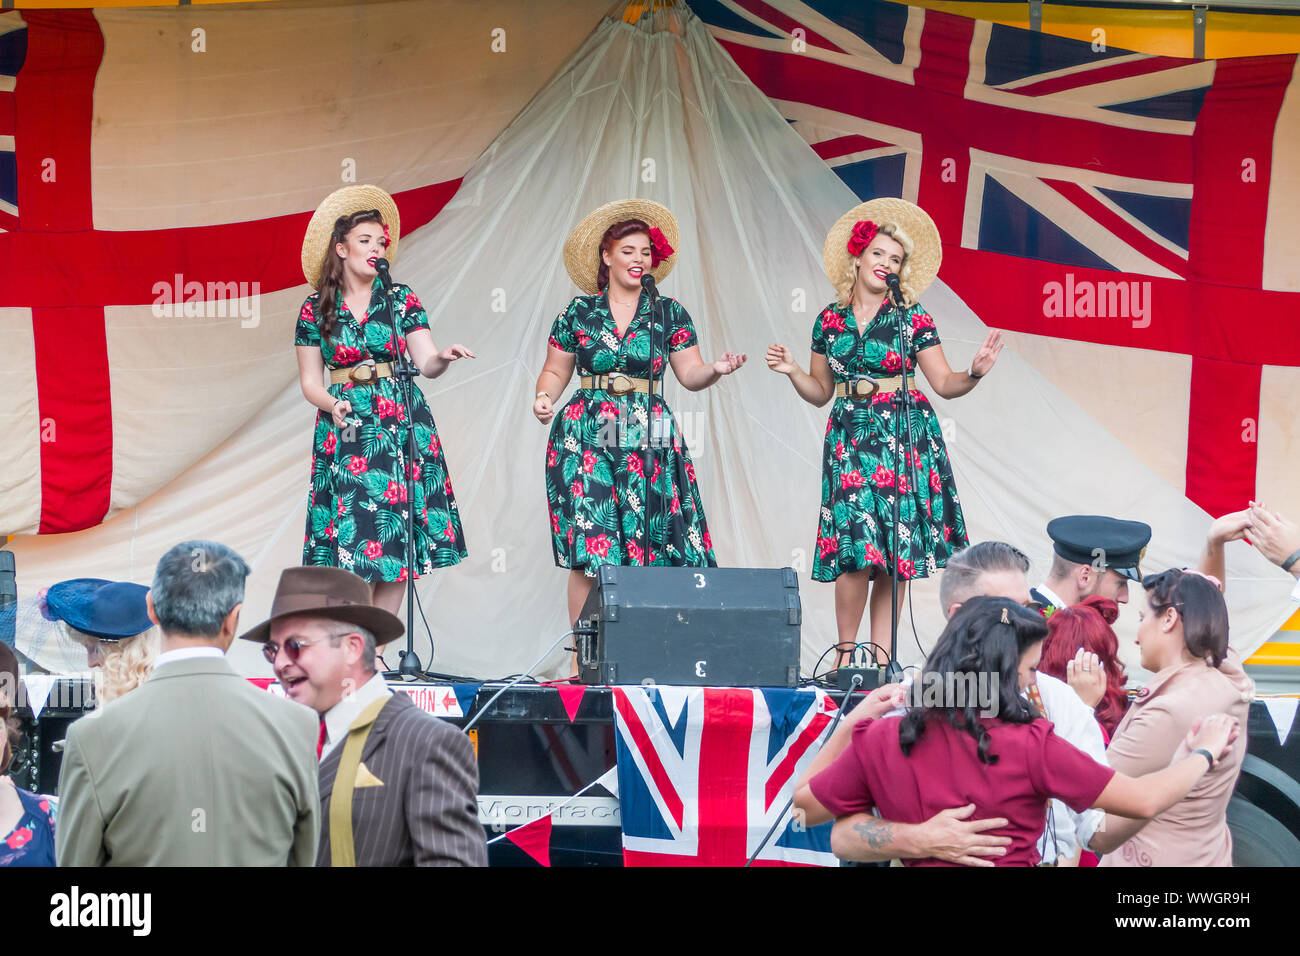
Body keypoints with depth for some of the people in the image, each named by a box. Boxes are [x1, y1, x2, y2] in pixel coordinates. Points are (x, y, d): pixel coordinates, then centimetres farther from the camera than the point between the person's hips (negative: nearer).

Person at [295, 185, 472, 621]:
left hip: (400, 426, 1)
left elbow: (426, 363, -1)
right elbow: (310, 381, 7)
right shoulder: (316, 309, 5)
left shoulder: (401, 299, 6)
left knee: (397, 543, -3)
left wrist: (442, 358, -24)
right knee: (353, 541, -8)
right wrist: (332, 404, -14)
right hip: (345, 430, -1)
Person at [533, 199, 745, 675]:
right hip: (588, 434, -1)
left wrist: (716, 369, -15)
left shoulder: (668, 314, 9)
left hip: (648, 438, 1)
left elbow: (690, 373, 5)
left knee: (651, 545, -6)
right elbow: (555, 371, 12)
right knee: (588, 546, -8)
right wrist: (544, 397, -8)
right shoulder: (579, 313, 8)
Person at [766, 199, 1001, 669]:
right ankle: (845, 651, -2)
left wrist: (974, 373, -18)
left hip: (904, 432, -1)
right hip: (850, 437, 1)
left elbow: (945, 384, 2)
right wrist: (792, 371, -3)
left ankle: (882, 654, 4)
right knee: (855, 544, -12)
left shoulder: (911, 317, 2)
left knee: (898, 545, -3)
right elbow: (820, 392, 15)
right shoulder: (830, 319, 9)